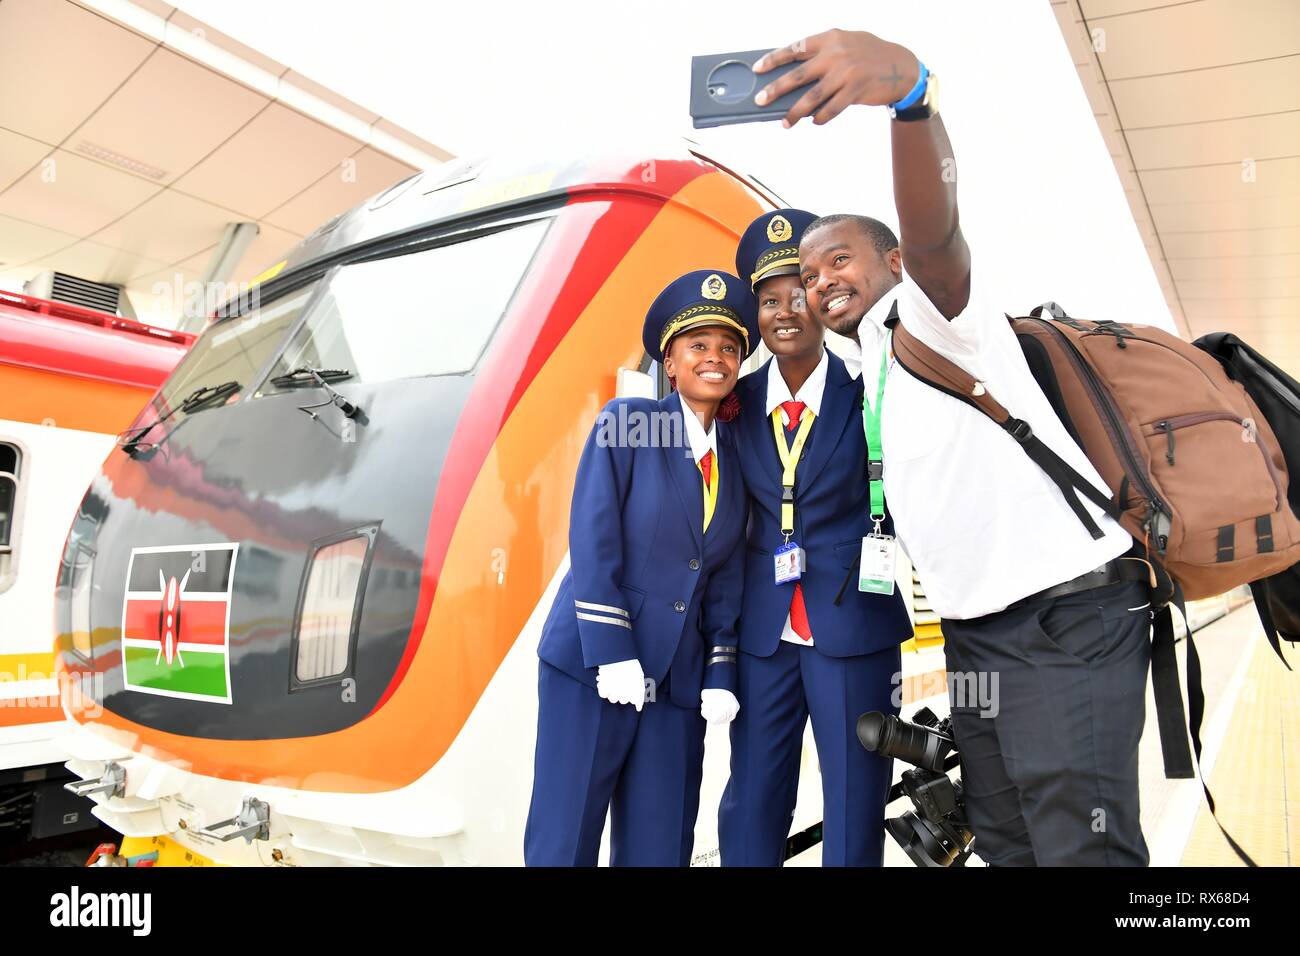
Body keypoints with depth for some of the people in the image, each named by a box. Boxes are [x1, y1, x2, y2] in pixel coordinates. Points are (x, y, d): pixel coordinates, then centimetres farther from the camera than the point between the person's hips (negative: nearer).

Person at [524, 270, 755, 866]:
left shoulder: (734, 460, 10)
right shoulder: (627, 421, -4)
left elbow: (725, 581, 10)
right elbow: (591, 542, -11)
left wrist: (720, 675, 2)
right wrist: (613, 655, -15)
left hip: (677, 682, 5)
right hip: (590, 665, -4)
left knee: (658, 848, 9)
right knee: (563, 842, 3)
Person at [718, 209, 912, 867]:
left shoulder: (867, 393, -4)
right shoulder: (741, 401, 4)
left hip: (855, 624, -2)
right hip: (762, 630, 3)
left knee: (854, 814, 9)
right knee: (750, 811, 11)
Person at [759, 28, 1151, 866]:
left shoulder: (932, 311, -7)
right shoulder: (863, 373, 18)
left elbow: (933, 230, -31)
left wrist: (910, 87, -48)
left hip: (1068, 615, -9)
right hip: (975, 630, 9)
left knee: (1083, 848, -8)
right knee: (1007, 845, 15)